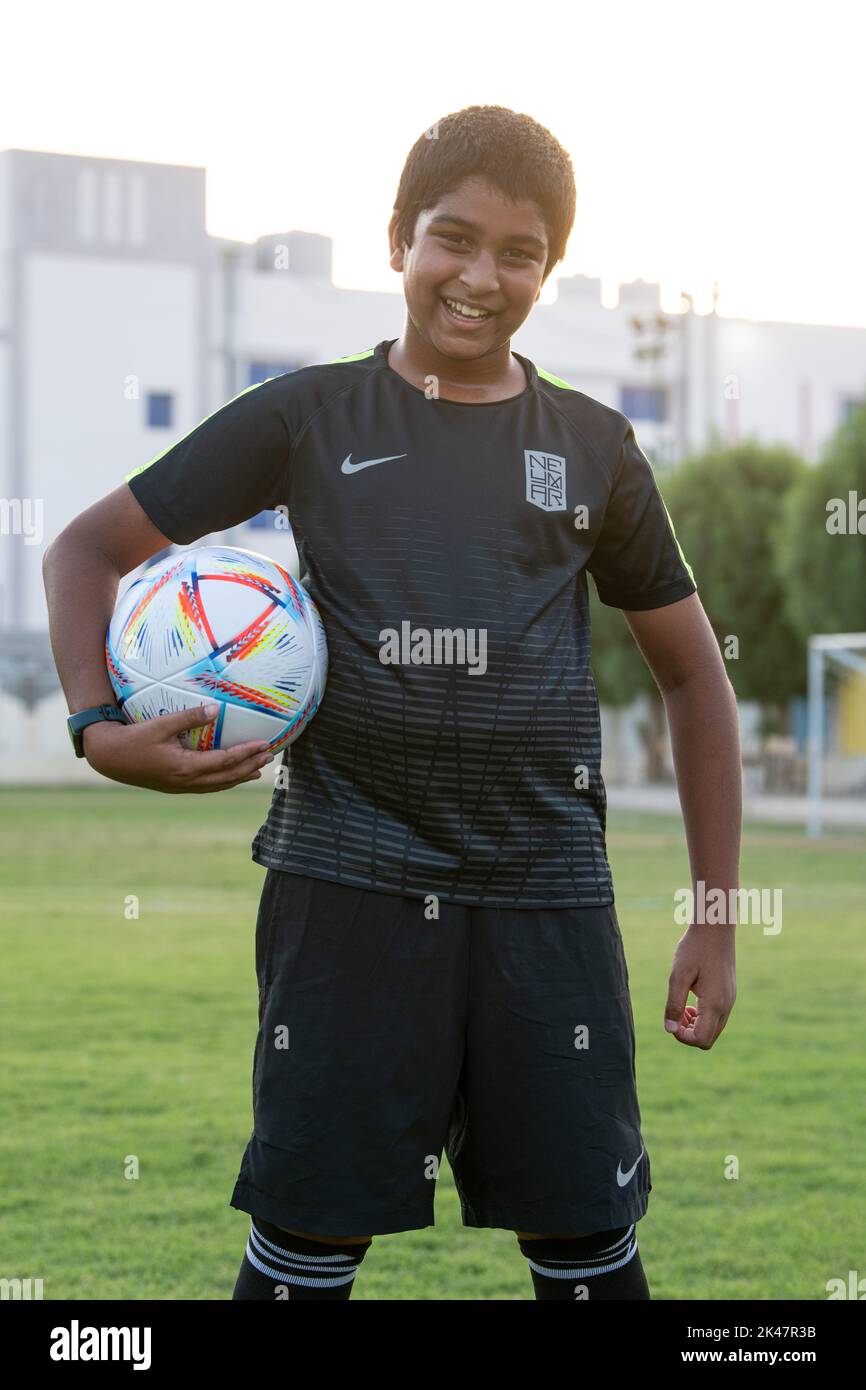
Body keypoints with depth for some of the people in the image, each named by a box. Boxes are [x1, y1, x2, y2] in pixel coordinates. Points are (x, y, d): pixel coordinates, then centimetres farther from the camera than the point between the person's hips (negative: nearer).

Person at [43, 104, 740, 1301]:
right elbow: (90, 548, 8)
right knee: (307, 1242, 1)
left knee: (590, 1245, 3)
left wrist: (716, 921, 10)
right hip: (349, 879, -1)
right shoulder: (309, 415, 6)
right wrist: (101, 728, -11)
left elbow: (692, 672, 15)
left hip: (547, 889, 1)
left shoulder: (594, 447, 10)